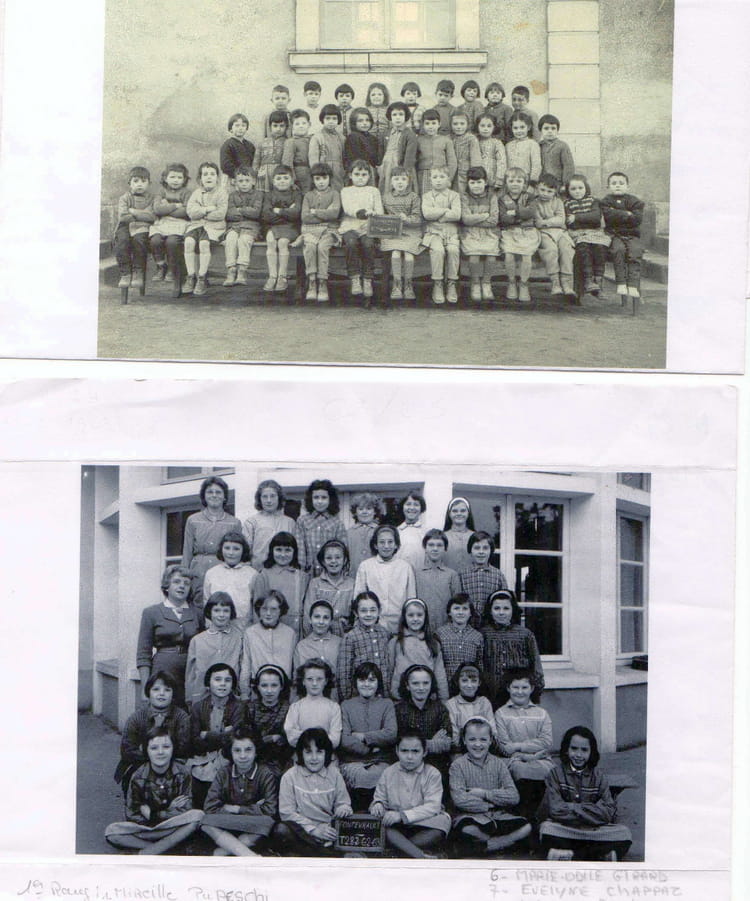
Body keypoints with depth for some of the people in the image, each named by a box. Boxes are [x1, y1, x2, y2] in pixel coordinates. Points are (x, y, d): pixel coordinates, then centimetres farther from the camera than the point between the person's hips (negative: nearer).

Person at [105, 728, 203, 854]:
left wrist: (152, 813, -15)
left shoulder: (182, 774, -7)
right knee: (111, 831, -25)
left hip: (174, 827, 0)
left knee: (198, 815, -29)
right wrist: (168, 809, -15)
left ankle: (148, 852, -23)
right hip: (144, 827, 0)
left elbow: (185, 812, -10)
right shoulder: (138, 777, -7)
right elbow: (131, 814, -10)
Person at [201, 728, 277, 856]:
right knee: (206, 823, -28)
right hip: (227, 829, 2)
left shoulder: (265, 775, -5)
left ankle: (221, 853, -29)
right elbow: (210, 808, -12)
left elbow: (270, 810, -17)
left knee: (267, 822, -33)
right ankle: (252, 857, -37)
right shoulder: (223, 774, 0)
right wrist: (251, 809, -14)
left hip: (253, 831, -2)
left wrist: (236, 809, -12)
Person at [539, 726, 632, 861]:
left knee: (624, 834, -22)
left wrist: (573, 809, -11)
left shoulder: (598, 776, 9)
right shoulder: (556, 774, 4)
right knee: (547, 829, -33)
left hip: (594, 832, 2)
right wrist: (591, 811, -10)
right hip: (564, 832, -2)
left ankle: (573, 857, -26)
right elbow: (555, 810, -10)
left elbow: (610, 812, -3)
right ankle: (600, 856, -27)